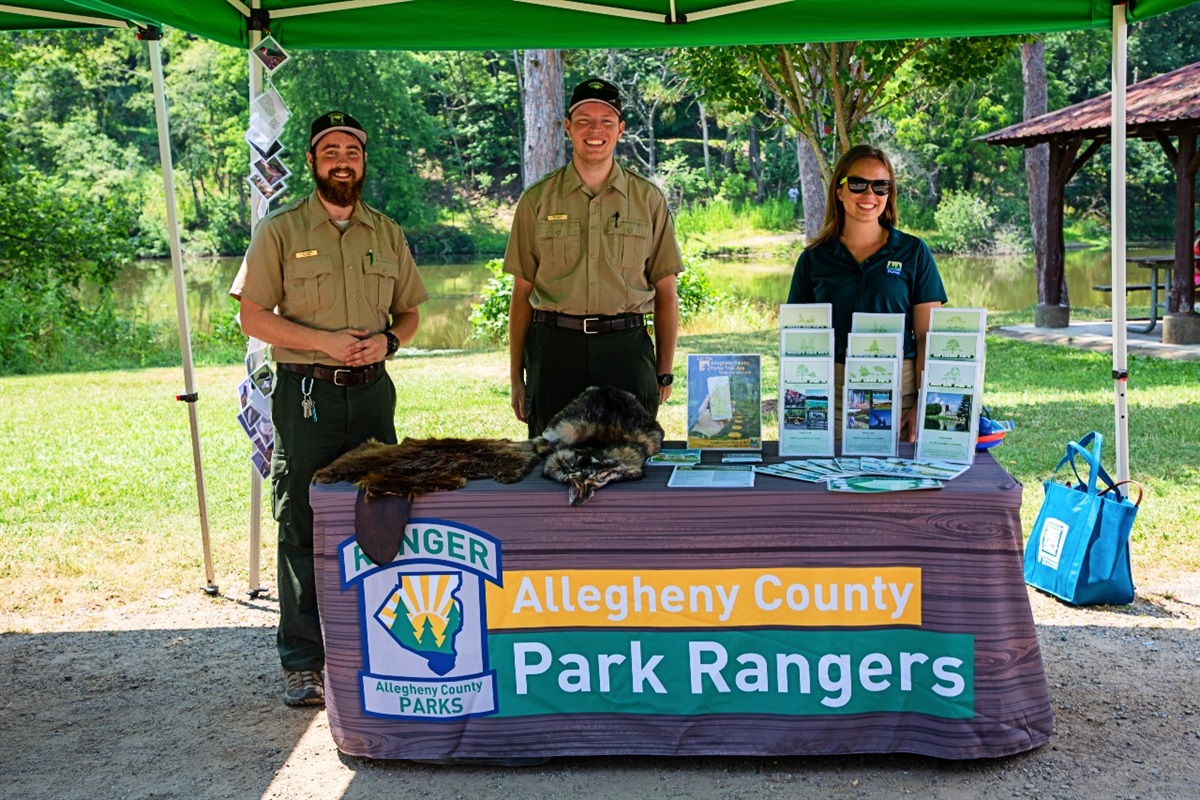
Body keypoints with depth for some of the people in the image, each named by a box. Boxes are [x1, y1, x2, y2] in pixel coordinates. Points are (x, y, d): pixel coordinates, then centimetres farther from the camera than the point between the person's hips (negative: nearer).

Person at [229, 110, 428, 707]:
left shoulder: (387, 234, 13)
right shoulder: (281, 231, 2)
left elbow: (410, 311, 17)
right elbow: (253, 317, -3)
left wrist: (388, 340, -5)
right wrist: (324, 341, -14)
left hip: (372, 391, 4)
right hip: (307, 395, -3)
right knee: (302, 528, 0)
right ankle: (302, 663, 8)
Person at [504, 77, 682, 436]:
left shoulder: (648, 199, 9)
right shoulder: (537, 199, 8)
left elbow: (665, 293, 10)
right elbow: (522, 293, 8)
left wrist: (664, 373, 5)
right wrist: (516, 377, 4)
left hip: (625, 349, 0)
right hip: (554, 349, 0)